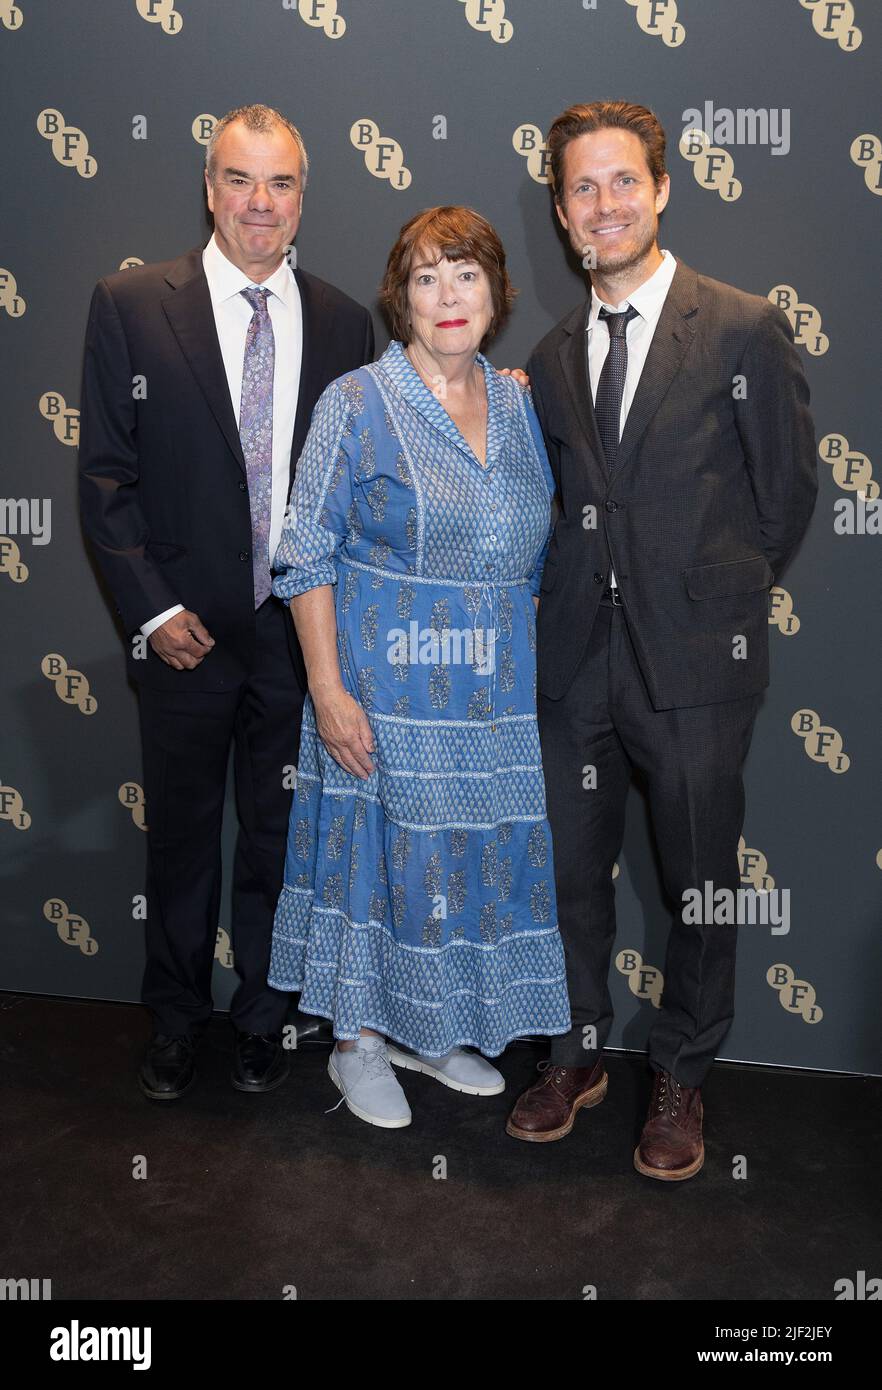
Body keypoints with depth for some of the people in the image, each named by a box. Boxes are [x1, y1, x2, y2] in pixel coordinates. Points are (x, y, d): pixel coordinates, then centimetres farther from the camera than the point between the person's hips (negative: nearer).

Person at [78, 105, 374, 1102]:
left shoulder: (343, 323, 4)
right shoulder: (131, 305, -3)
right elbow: (105, 476, -4)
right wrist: (152, 609, -11)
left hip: (302, 633, 2)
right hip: (186, 633, -1)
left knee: (282, 838, 14)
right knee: (181, 836, 14)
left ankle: (263, 1018, 35)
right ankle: (176, 1020, 36)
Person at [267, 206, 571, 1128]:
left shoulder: (520, 405, 8)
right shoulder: (356, 403, -6)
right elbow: (306, 557, -9)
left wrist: (530, 672, 9)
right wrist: (327, 689, -15)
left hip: (494, 698, 5)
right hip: (383, 689, -5)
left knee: (473, 851, 12)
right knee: (375, 848, 4)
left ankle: (430, 1030, 33)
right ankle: (357, 1041, 25)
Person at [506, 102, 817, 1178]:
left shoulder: (745, 329, -4)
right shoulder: (554, 355, 11)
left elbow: (788, 491, 1)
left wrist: (719, 595, 6)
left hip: (696, 658, -4)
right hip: (577, 654, 4)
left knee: (701, 883, 9)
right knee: (571, 870, 13)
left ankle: (680, 1077, 31)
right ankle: (577, 1054, 35)